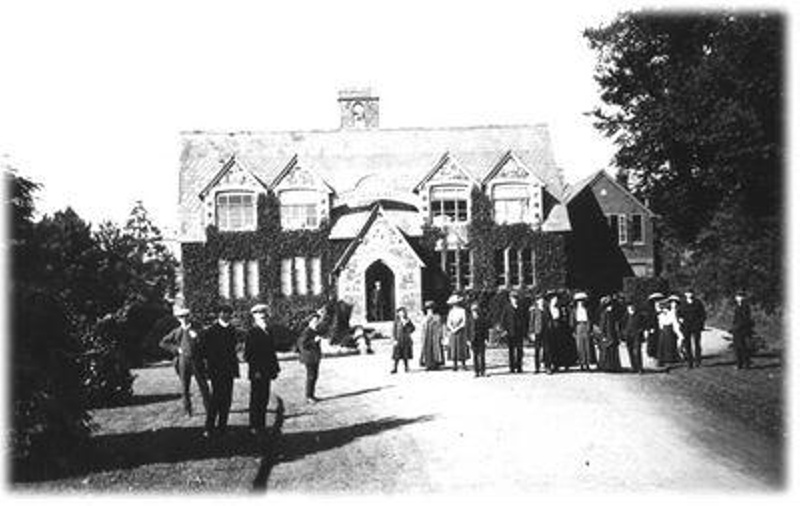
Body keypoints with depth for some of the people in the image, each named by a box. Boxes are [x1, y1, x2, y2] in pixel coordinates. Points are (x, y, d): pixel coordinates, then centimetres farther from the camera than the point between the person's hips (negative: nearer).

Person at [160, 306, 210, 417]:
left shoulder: (195, 329, 7)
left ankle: (208, 408, 5)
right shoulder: (176, 332, 7)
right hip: (183, 360, 0)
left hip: (196, 361, 0)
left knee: (203, 385, -1)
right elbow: (162, 343, 8)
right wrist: (176, 349, 0)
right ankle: (188, 411, 14)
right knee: (185, 387, 4)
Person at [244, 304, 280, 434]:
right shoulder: (252, 333, -9)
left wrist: (275, 368, 11)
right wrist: (256, 371, -18)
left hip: (267, 373, 7)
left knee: (264, 400, 12)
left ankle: (261, 426, 20)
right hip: (257, 373, -7)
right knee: (256, 400, 0)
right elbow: (248, 355, -13)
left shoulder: (268, 332, 13)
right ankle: (254, 427, 8)